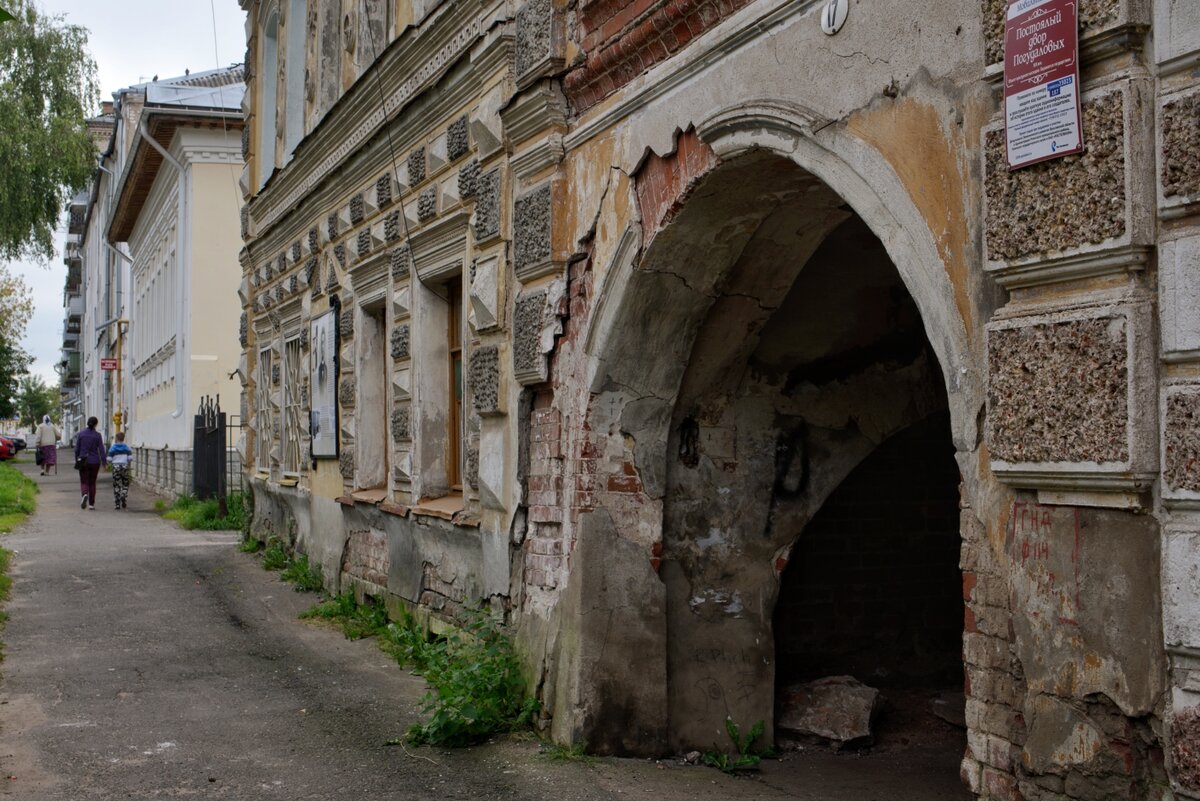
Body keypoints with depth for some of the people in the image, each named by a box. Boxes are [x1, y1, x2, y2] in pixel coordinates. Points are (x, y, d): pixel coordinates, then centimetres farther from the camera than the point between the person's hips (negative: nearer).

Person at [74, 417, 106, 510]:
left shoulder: (81, 434, -1)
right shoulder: (97, 435, -6)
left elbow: (77, 449, 3)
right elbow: (101, 449, -8)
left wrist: (77, 460, 15)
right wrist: (104, 461, -5)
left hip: (83, 461, 0)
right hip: (95, 462, 0)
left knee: (84, 482, 5)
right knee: (92, 483, 10)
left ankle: (85, 494, -27)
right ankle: (91, 504, 11)